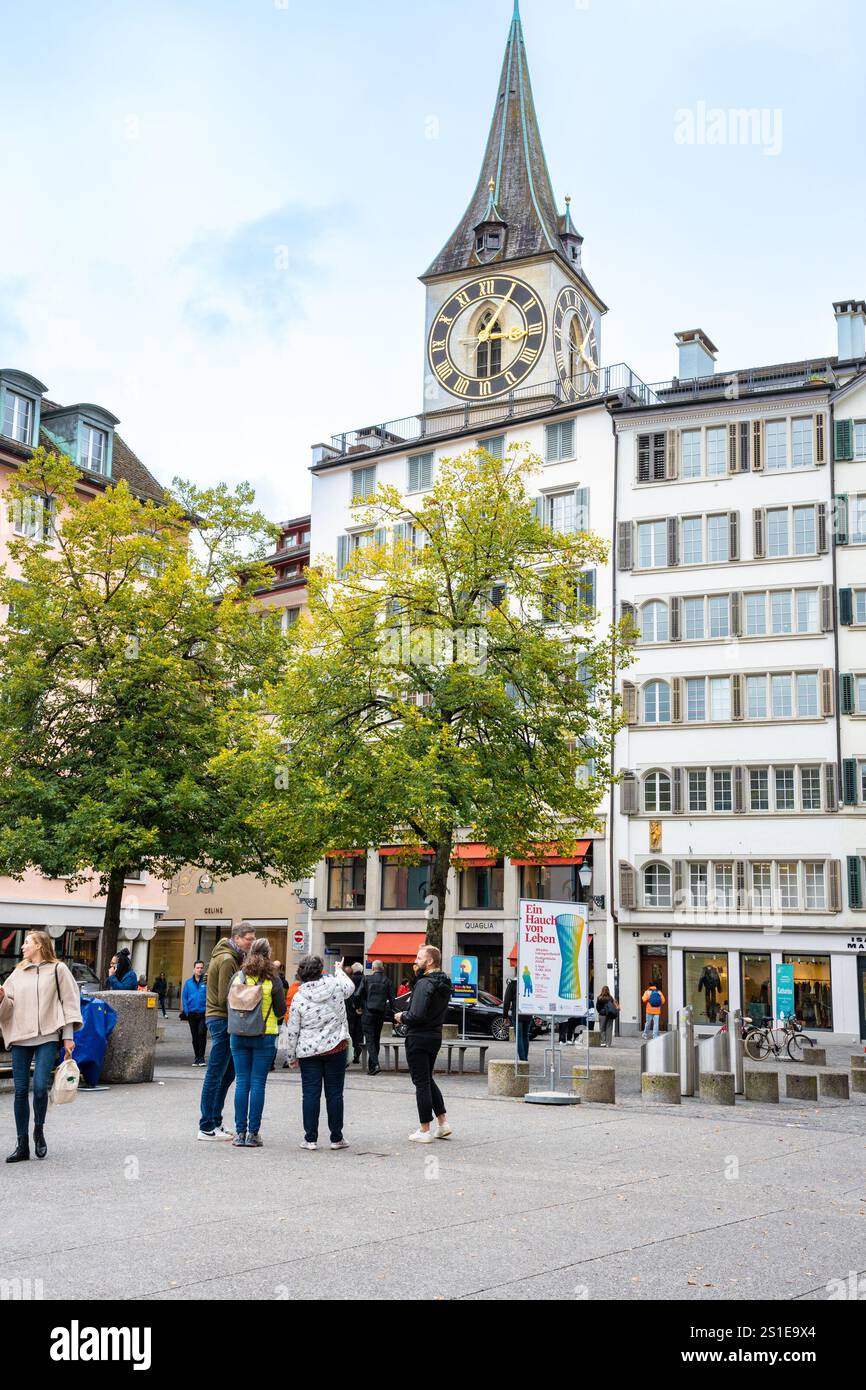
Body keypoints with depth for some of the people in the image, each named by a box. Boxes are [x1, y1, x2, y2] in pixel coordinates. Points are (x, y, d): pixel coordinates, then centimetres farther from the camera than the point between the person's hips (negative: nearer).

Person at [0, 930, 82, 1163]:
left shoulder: (57, 969, 2)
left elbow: (69, 1002, 2)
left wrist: (68, 1037, -2)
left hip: (47, 1038, -4)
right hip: (20, 1037, 4)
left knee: (40, 1087, -14)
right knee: (20, 1090, 3)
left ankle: (39, 1130, 13)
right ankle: (22, 1145, 11)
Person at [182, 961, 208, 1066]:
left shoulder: (206, 982, -1)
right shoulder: (189, 982, 7)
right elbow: (184, 997, 10)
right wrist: (186, 1011, 1)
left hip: (203, 1013, -3)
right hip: (192, 1013, 3)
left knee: (202, 1033, -17)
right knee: (194, 1037, 10)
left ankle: (201, 1057, -9)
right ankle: (197, 1058, 22)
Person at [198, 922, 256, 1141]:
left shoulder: (231, 957, 17)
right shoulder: (227, 959, -16)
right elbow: (226, 998, -19)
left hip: (222, 1019, 10)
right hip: (222, 1019, -10)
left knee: (227, 1073, 15)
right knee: (215, 1075, -5)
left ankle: (215, 1122, 22)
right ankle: (207, 1127, 0)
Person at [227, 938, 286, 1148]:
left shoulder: (238, 977, 0)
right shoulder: (273, 980, -7)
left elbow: (228, 1004, 9)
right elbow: (281, 1010, -2)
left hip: (238, 1035, 3)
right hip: (264, 1036, -2)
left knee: (241, 1082, 7)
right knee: (258, 1084, 2)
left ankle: (240, 1132, 8)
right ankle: (253, 1133, 3)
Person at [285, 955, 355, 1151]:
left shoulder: (298, 998, -8)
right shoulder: (335, 985, -6)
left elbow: (293, 1031, -3)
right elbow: (350, 987, 19)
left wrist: (292, 1056, 9)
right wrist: (340, 971, 38)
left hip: (308, 1052, -1)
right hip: (336, 1048, 1)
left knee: (310, 1094, 5)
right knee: (334, 1093, 7)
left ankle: (310, 1138, 7)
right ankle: (336, 1138, 13)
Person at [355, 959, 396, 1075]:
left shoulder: (366, 979, -4)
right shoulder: (387, 981, 3)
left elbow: (357, 995, -8)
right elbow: (392, 999, 2)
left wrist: (357, 1007, 8)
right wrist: (390, 1010, 17)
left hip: (368, 1013, -3)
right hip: (381, 1013, 3)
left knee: (369, 1039, -4)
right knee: (376, 1039, 14)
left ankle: (375, 1064, -21)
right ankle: (371, 1066, 18)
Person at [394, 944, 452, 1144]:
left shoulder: (424, 984, -20)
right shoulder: (444, 983, 9)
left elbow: (417, 1015, -26)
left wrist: (402, 1017, -8)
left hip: (419, 1038, -9)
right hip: (435, 1036, 9)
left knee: (421, 1083, 0)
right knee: (428, 1080, 21)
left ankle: (425, 1131, 7)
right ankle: (443, 1123, 20)